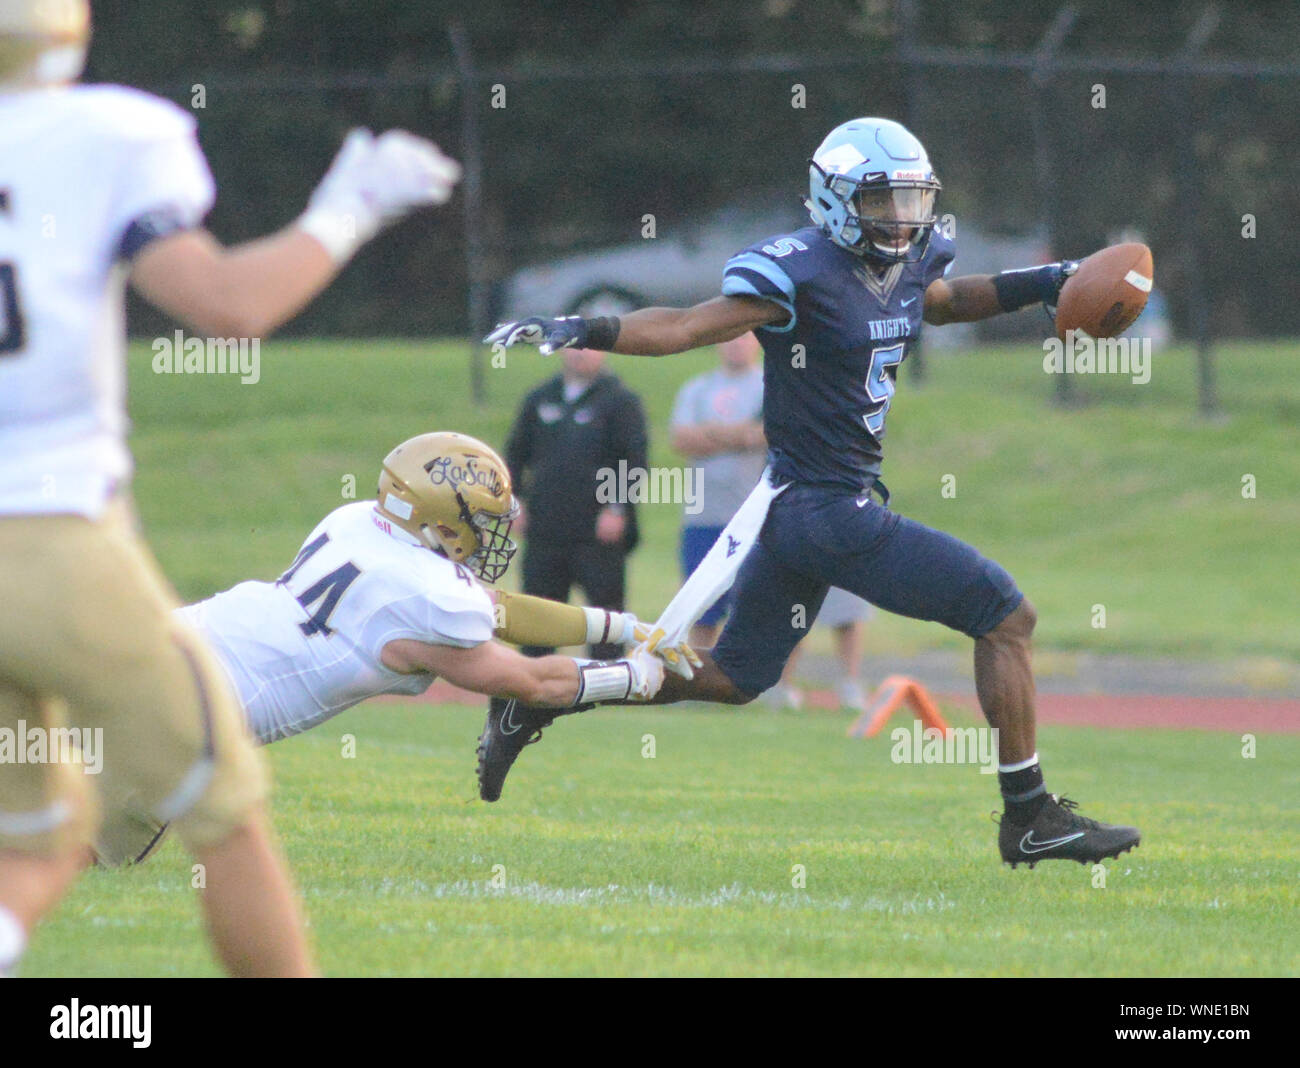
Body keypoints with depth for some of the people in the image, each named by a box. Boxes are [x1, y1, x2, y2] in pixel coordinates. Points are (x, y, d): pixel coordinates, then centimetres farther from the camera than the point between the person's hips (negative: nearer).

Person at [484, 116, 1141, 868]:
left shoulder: (910, 263, 8)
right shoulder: (804, 273, -18)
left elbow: (941, 304, 32)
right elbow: (687, 327, -17)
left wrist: (1039, 285, 21)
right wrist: (582, 332, -29)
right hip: (832, 511, -10)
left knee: (731, 679, 19)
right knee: (1005, 617, -6)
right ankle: (1030, 819, 1)